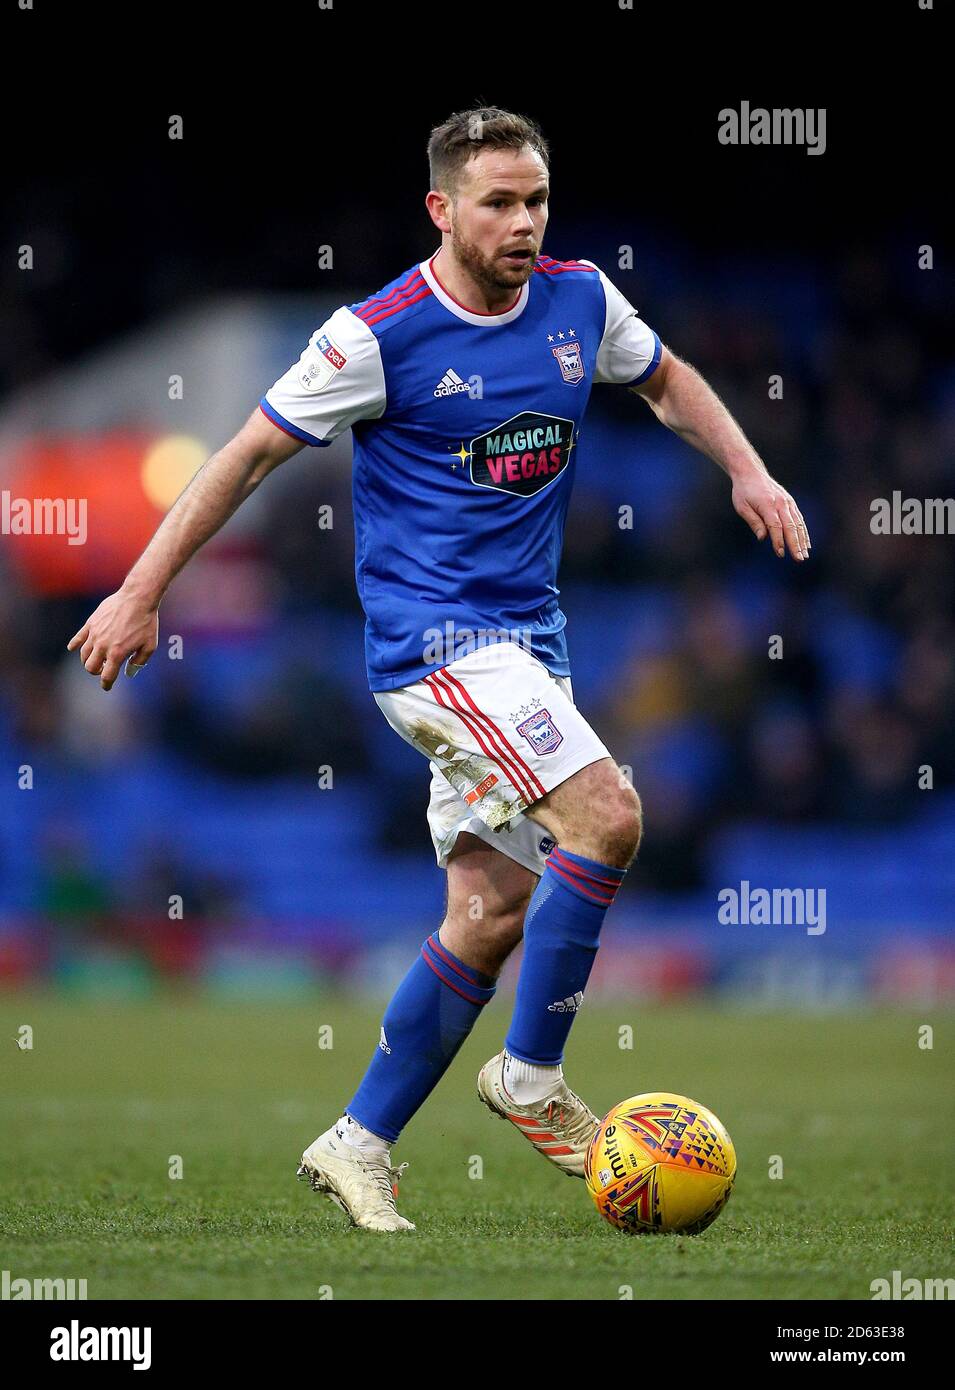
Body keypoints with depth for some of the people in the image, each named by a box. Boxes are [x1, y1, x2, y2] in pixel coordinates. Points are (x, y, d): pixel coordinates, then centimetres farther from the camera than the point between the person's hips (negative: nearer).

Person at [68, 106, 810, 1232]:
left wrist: (748, 471, 10)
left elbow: (665, 378, 25)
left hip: (523, 644, 7)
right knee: (606, 817, -23)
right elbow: (249, 455, -4)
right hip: (431, 638, -7)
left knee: (493, 912, 3)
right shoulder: (378, 335, -12)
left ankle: (359, 1145, 11)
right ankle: (532, 1079, -9)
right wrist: (140, 595, -4)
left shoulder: (580, 302, 4)